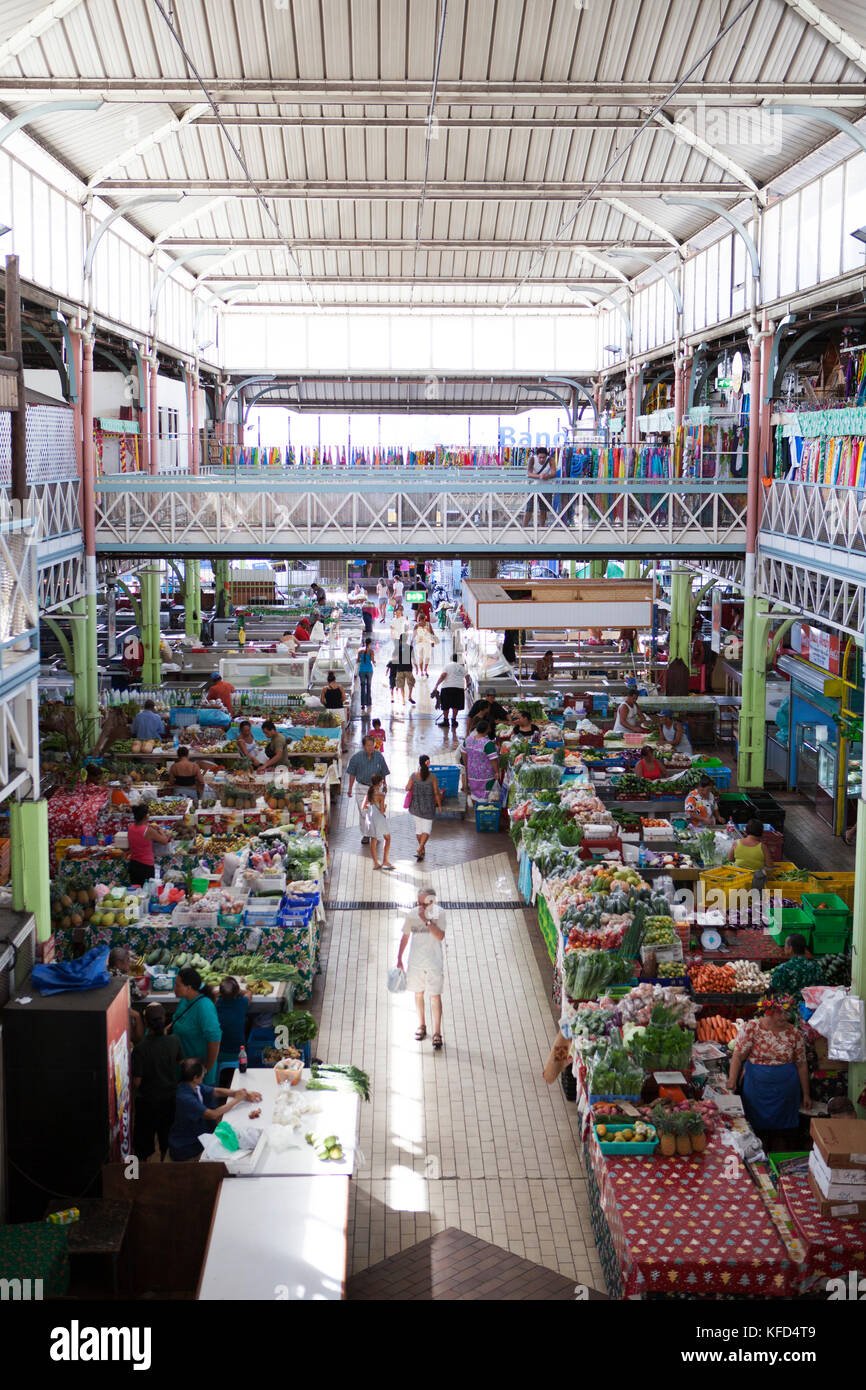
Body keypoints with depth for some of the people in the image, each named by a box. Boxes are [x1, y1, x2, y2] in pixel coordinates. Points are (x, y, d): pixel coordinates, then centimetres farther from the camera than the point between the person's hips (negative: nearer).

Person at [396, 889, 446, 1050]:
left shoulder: (438, 916, -12)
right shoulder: (412, 916, -3)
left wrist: (426, 920, -31)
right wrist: (399, 959, 12)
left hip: (434, 963, -3)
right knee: (419, 993, 16)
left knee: (435, 996, -5)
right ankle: (422, 1025, 34)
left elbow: (440, 936, -25)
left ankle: (437, 1033, -1)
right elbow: (405, 937, 9)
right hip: (416, 962, 4)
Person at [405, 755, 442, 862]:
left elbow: (407, 788, -6)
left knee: (418, 827, 17)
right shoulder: (432, 776, -13)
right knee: (427, 828, 6)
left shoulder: (414, 776, -10)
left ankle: (422, 849, 28)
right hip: (428, 807, -2)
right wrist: (439, 805, 2)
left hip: (416, 806, 2)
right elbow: (436, 792, -10)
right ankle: (420, 849, -13)